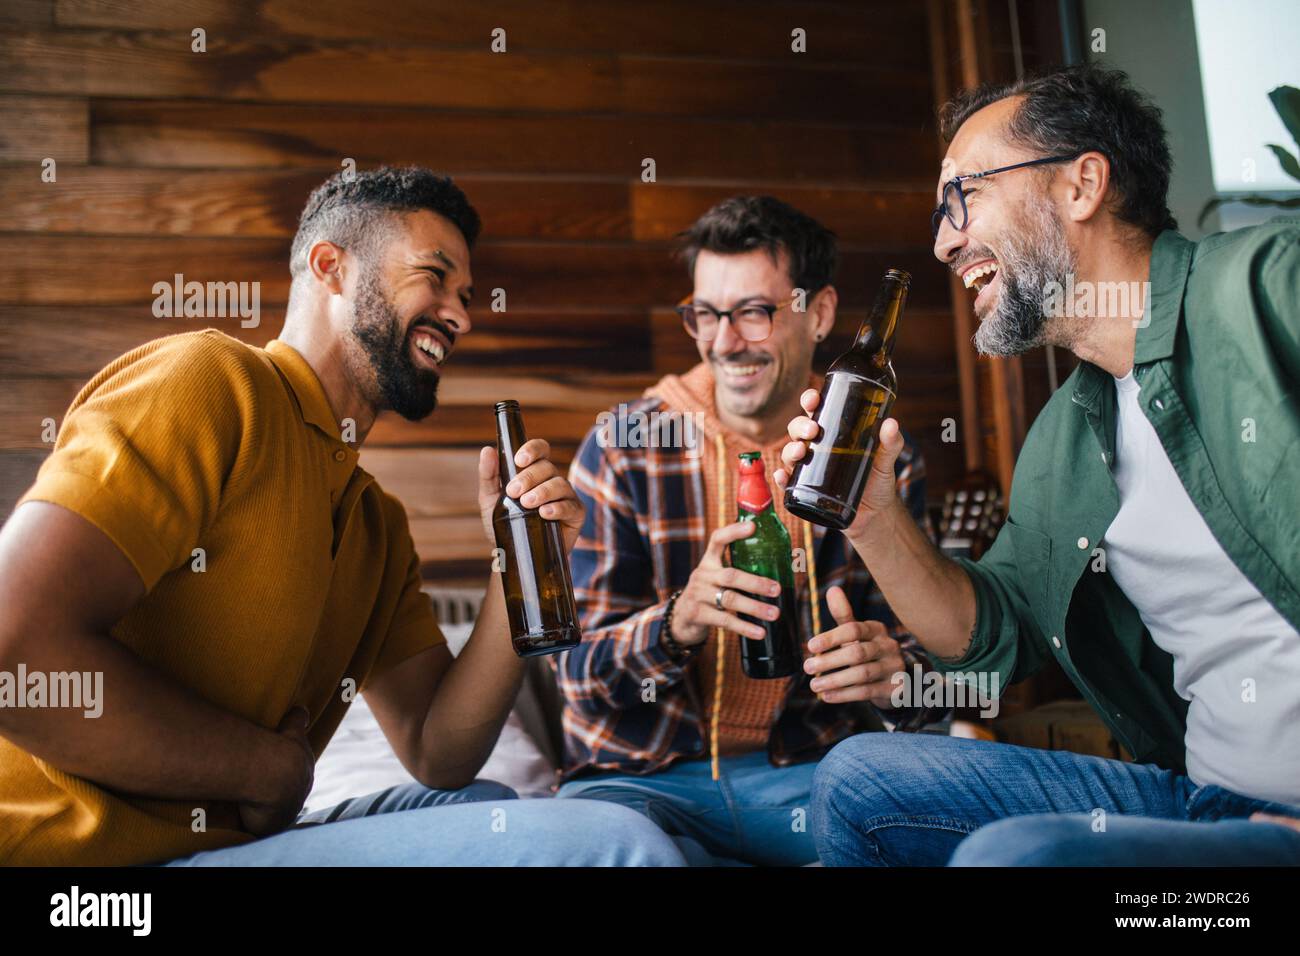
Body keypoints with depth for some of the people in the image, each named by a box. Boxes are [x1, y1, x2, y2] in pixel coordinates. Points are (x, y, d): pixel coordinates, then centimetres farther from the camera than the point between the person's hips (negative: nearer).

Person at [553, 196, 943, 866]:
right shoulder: (624, 448, -5)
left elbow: (919, 647, 5)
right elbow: (581, 673, -7)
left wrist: (892, 675, -21)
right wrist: (679, 624, -30)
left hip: (807, 771, 1)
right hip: (645, 776, 0)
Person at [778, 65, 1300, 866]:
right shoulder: (1061, 446, 13)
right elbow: (990, 637, 17)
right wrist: (875, 521, 2)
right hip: (1200, 795, 7)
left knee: (1014, 854, -29)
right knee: (856, 783, 5)